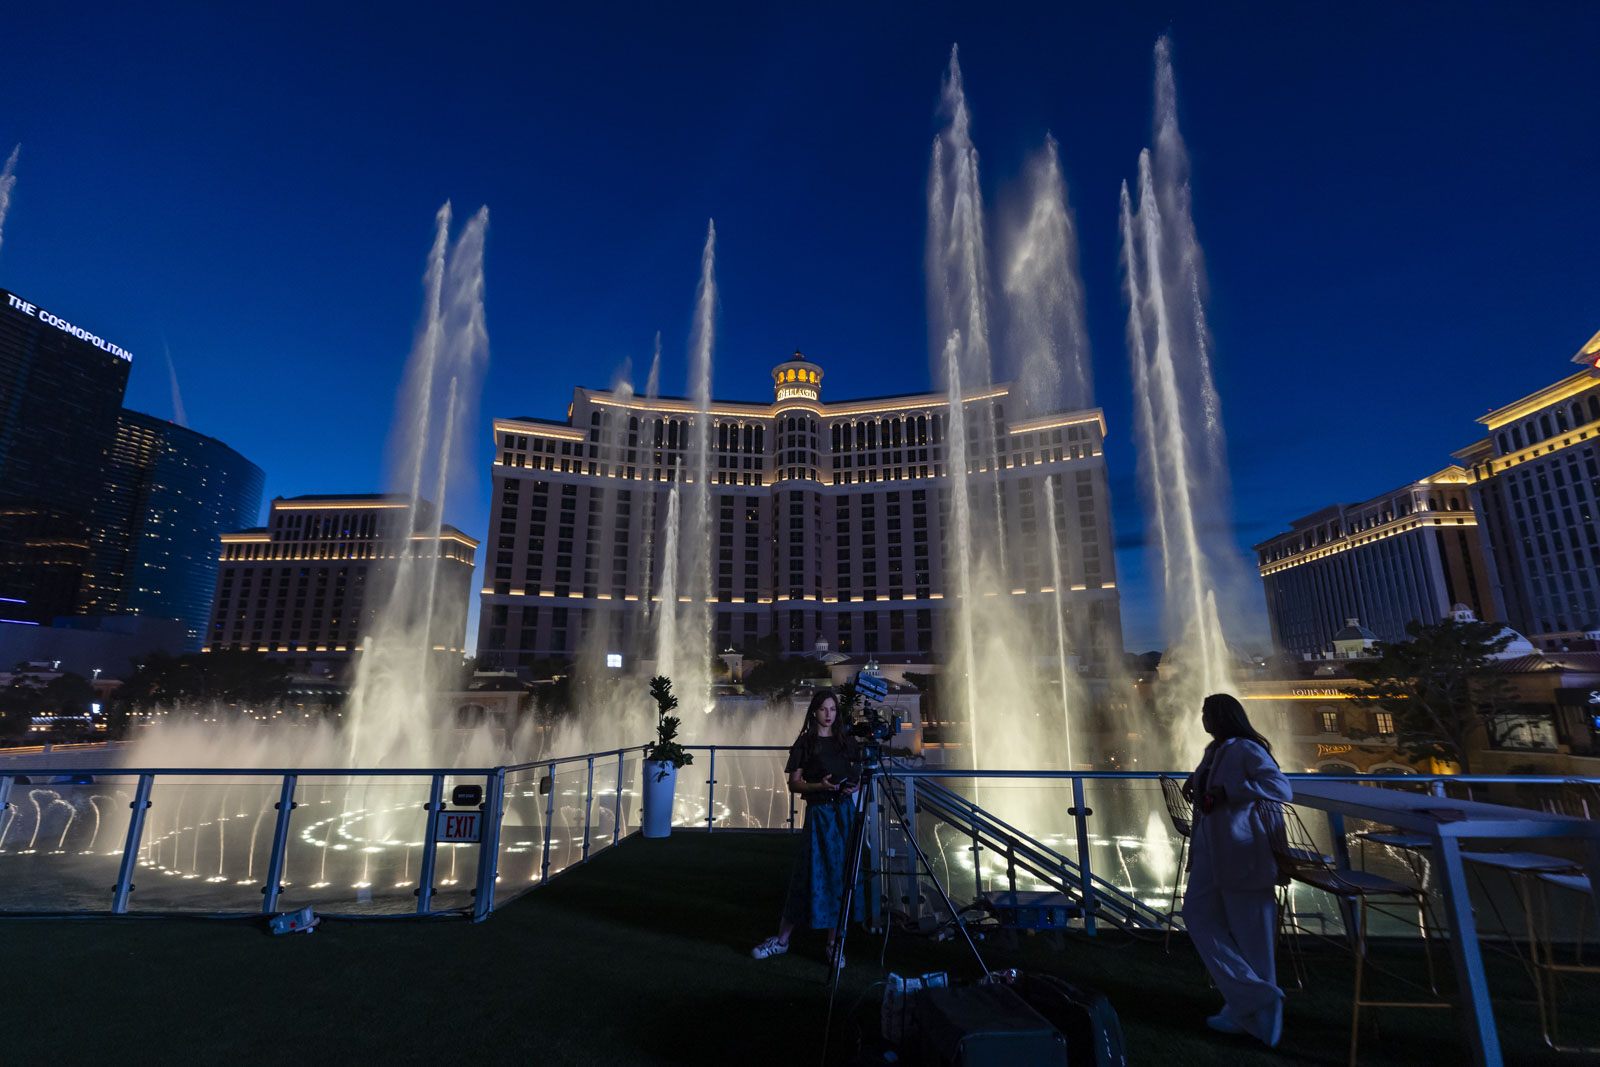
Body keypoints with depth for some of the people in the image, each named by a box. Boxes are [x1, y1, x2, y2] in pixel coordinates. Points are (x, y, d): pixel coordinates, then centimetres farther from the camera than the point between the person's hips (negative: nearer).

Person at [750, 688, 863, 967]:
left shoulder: (847, 741, 8)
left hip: (844, 810, 3)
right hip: (818, 811, -3)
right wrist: (819, 785, -18)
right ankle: (781, 940, 15)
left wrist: (852, 787, -6)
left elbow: (857, 776, 15)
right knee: (812, 873, -1)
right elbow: (794, 783, -3)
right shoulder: (805, 742, -1)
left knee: (840, 874, 4)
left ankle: (834, 943, 18)